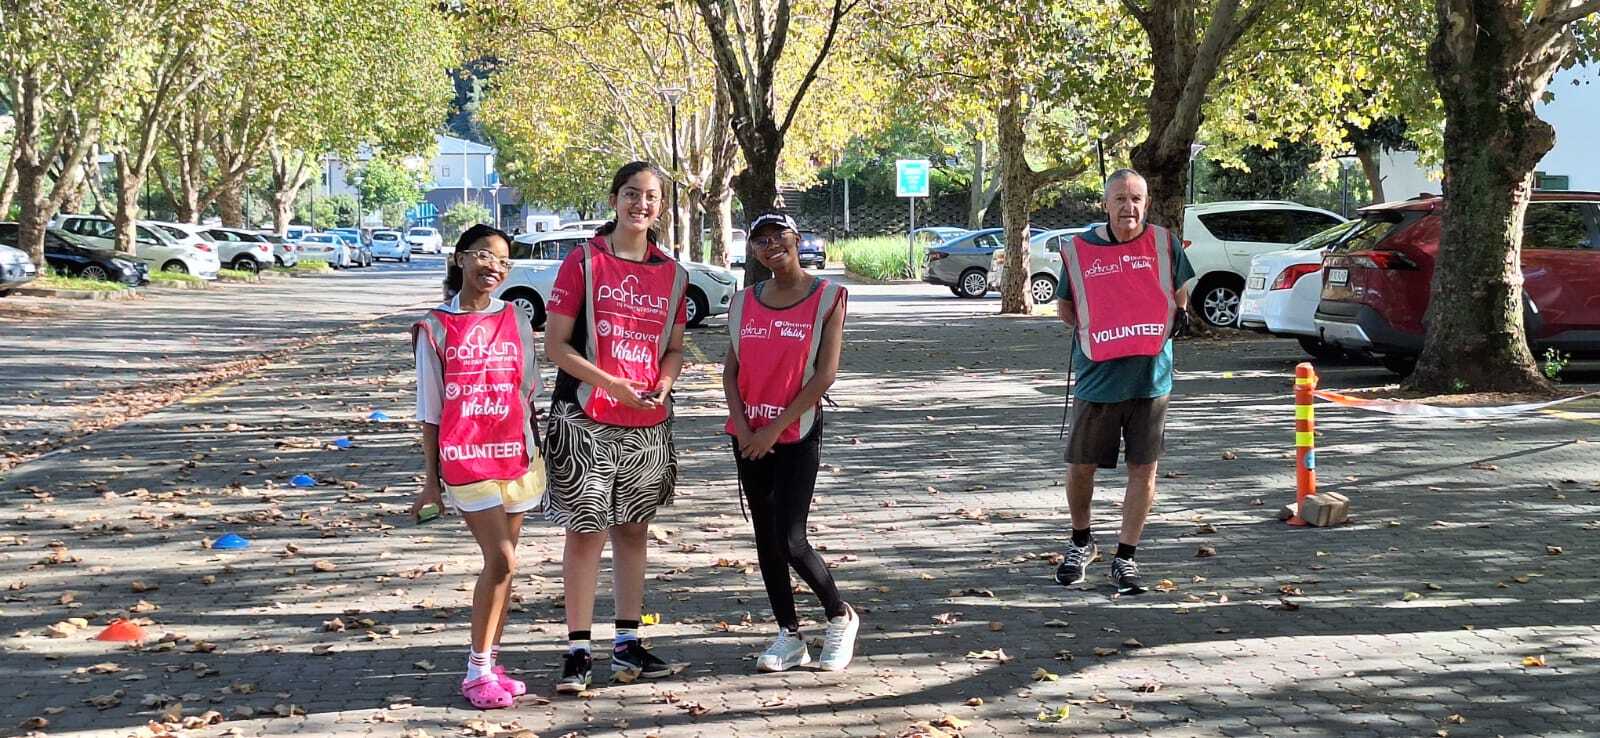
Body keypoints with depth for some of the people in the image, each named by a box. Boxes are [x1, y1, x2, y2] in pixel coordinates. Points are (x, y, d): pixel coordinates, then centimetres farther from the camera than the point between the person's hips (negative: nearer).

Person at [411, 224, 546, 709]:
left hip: (516, 455, 4)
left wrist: (539, 452, 9)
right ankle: (477, 671, -1)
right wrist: (431, 478, 2)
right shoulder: (436, 328, -2)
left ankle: (490, 663, 19)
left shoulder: (515, 320, 6)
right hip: (466, 459, -4)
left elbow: (529, 394, 11)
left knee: (500, 564, 8)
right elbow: (429, 410, 1)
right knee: (501, 561, -12)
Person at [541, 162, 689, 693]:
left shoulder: (671, 274, 8)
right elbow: (556, 344, -8)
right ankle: (578, 651, 5)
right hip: (585, 419, -4)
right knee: (586, 532, -2)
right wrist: (613, 385, -18)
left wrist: (663, 384, -7)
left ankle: (627, 645, 20)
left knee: (634, 529, 11)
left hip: (648, 424, 5)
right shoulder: (584, 263, -5)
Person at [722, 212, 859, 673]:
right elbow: (731, 370, 8)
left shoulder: (827, 297, -6)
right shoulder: (744, 302, 7)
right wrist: (743, 427, -8)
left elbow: (825, 373, -11)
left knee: (789, 541, -10)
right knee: (765, 537, 8)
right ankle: (789, 637, 18)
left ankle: (840, 617, 13)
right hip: (750, 436, 5)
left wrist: (776, 427, -13)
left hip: (798, 433, -5)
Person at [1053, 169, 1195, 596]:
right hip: (1096, 379, 0)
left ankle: (1125, 557, 14)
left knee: (1143, 468, 3)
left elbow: (1180, 291, 18)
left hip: (1151, 377, 1)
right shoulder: (1078, 250, -1)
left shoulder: (1164, 243, 2)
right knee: (1081, 466, 6)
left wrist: (1178, 315, -2)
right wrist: (1089, 329, -6)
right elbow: (1065, 307, 11)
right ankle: (1081, 543, 30)